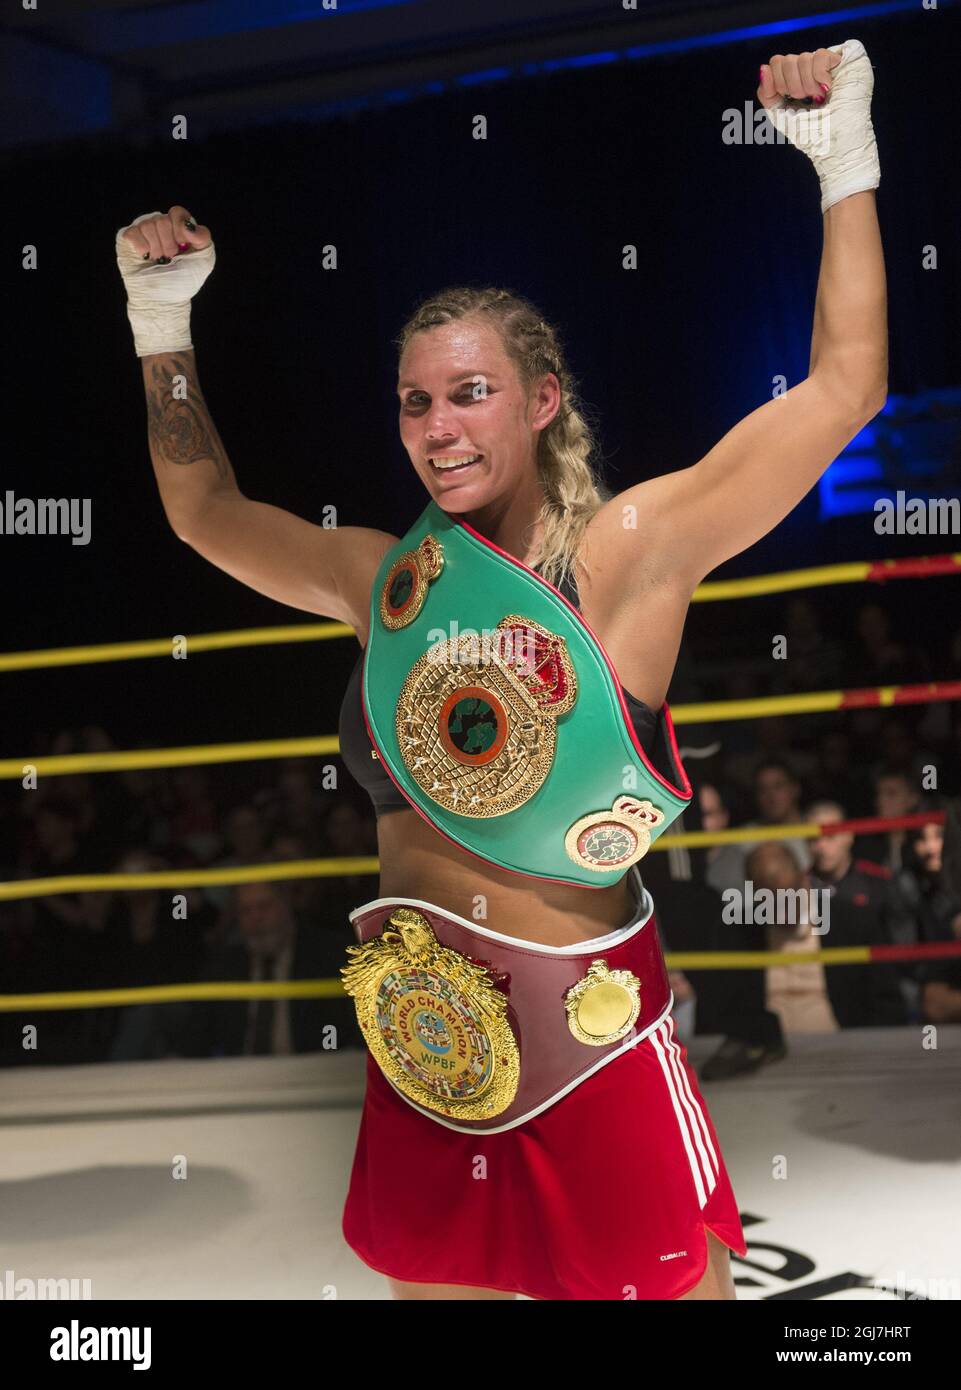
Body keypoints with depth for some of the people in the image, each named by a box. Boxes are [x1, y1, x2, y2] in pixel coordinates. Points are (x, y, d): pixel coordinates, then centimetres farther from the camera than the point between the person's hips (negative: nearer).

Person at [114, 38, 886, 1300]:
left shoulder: (625, 556, -7)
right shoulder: (385, 578, 6)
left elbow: (842, 387, -9)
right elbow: (206, 512, 22)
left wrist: (846, 164, -9)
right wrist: (162, 323, 18)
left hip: (594, 1050, -4)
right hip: (420, 1059, 5)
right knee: (432, 1285, 16)